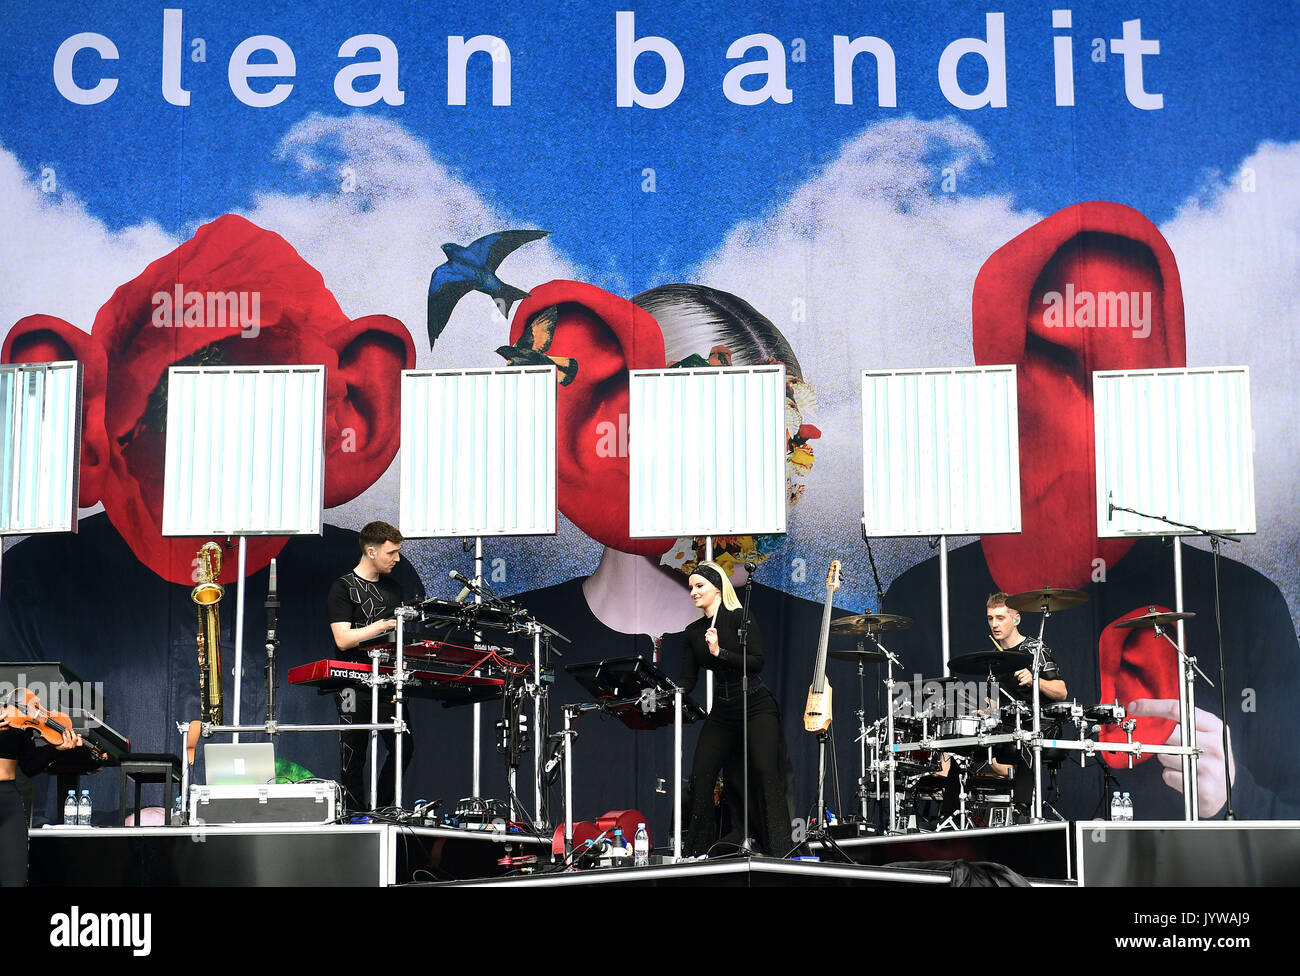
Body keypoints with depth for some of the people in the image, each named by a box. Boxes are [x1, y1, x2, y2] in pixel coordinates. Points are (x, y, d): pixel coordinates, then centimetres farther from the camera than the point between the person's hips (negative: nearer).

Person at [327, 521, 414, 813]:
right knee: (353, 756, -1)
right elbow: (343, 639, -14)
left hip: (388, 683, 6)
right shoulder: (343, 587, -5)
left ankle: (380, 808, 13)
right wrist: (385, 625, -17)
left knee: (404, 747, -3)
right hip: (354, 686, -5)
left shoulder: (393, 588, 15)